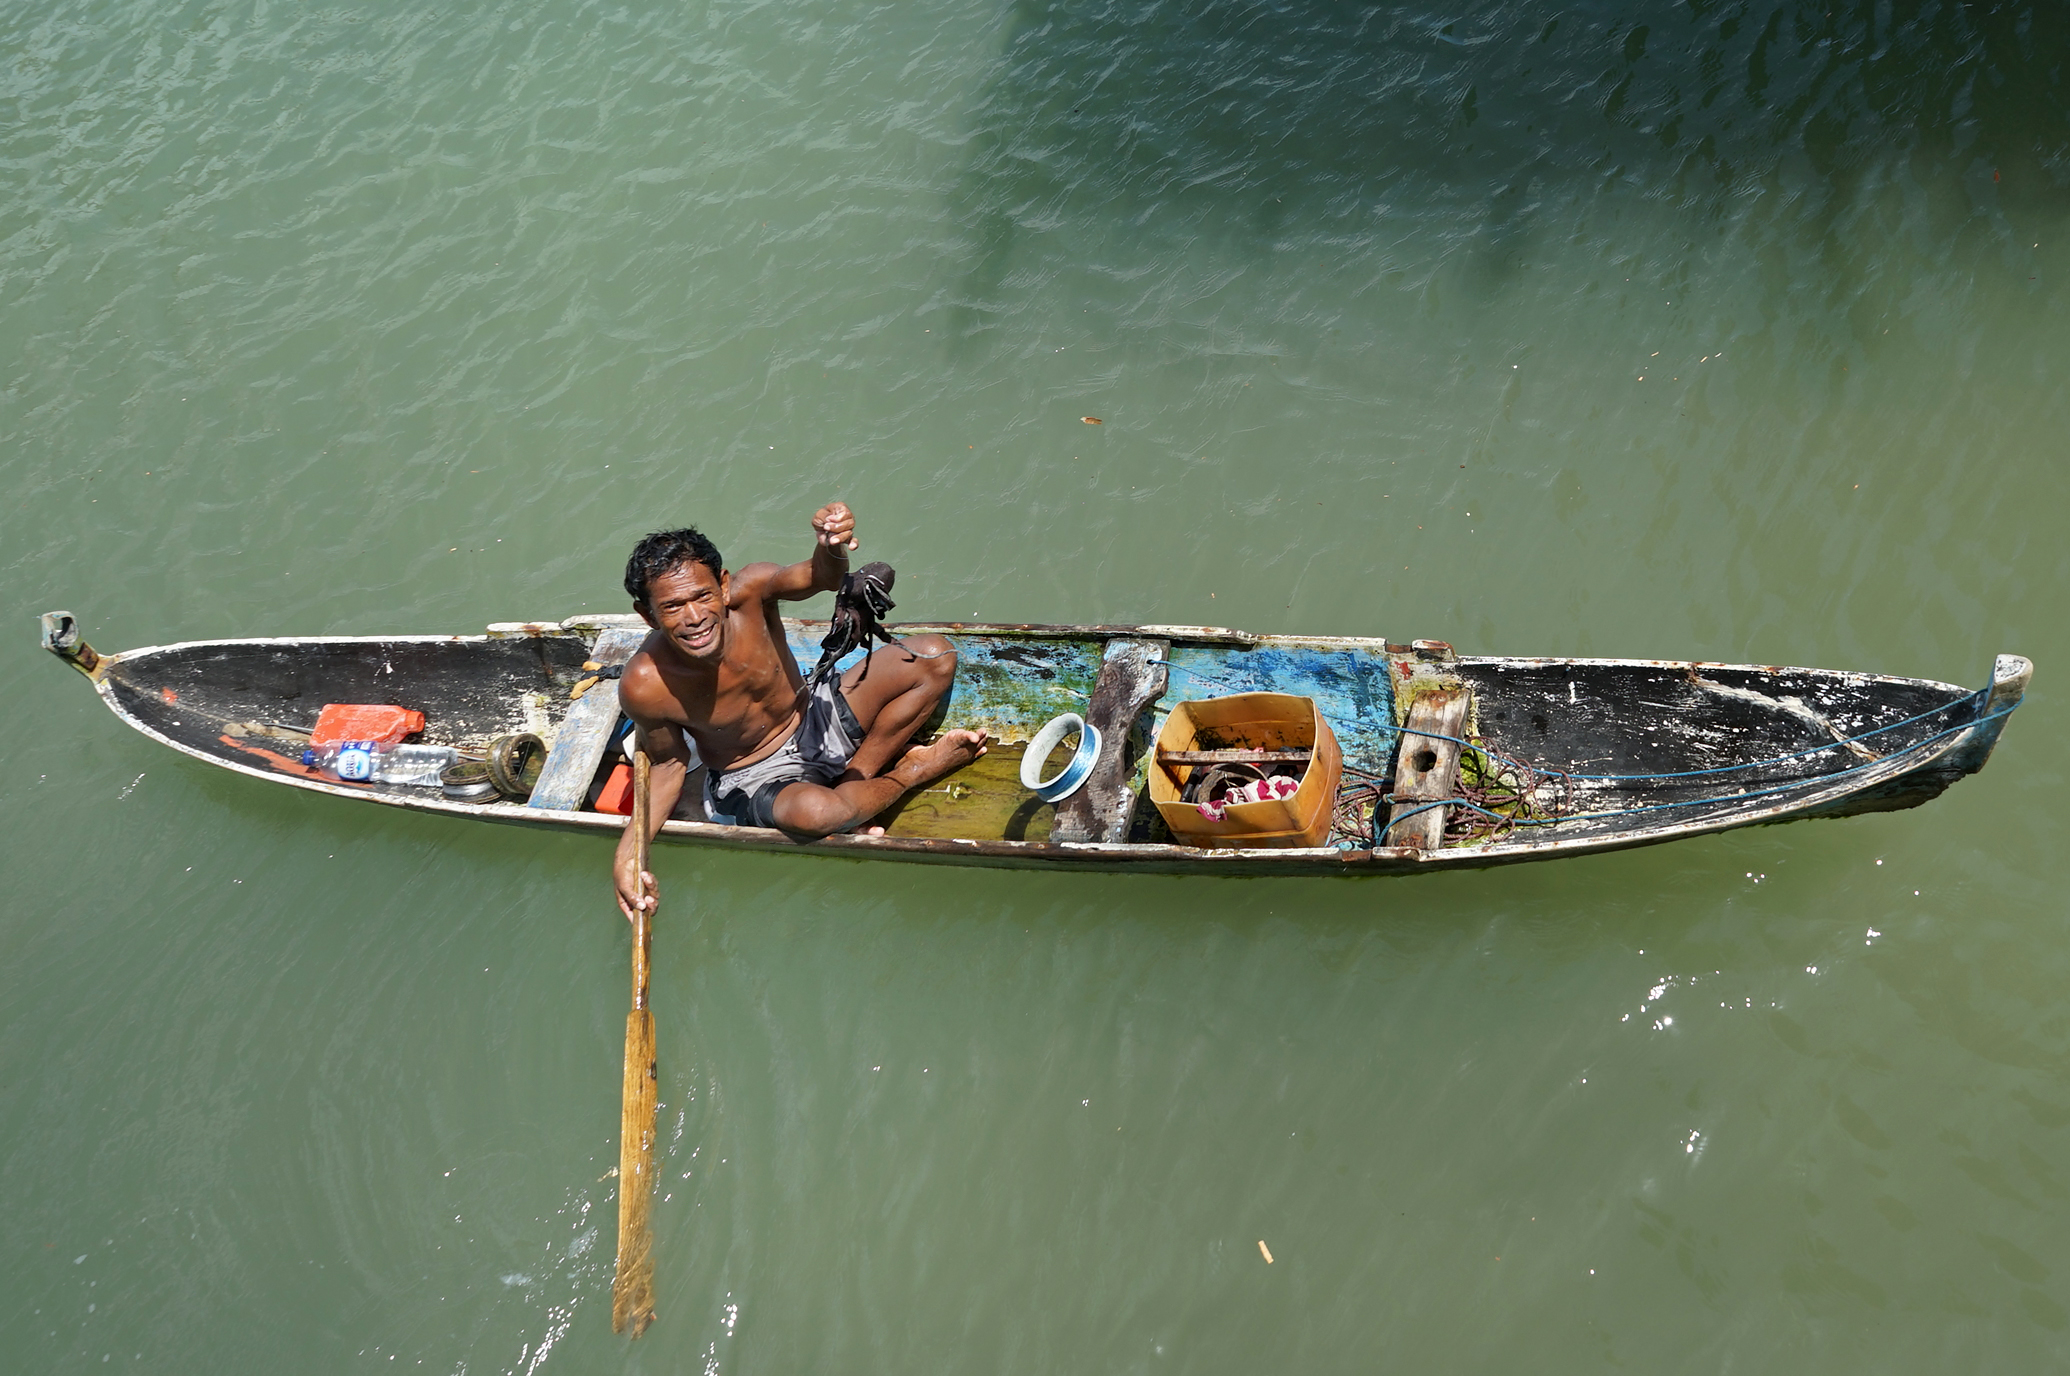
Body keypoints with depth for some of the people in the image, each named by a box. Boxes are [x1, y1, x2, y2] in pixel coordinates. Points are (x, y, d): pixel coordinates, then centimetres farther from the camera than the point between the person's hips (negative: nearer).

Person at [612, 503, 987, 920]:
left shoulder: (748, 591, -24)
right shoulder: (644, 687, -25)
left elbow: (820, 577, -28)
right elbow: (670, 765, -10)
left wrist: (832, 549, -53)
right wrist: (629, 852, -20)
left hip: (817, 723, 4)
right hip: (752, 779, -3)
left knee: (935, 656, -10)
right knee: (813, 812, -41)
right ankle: (909, 773, -5)